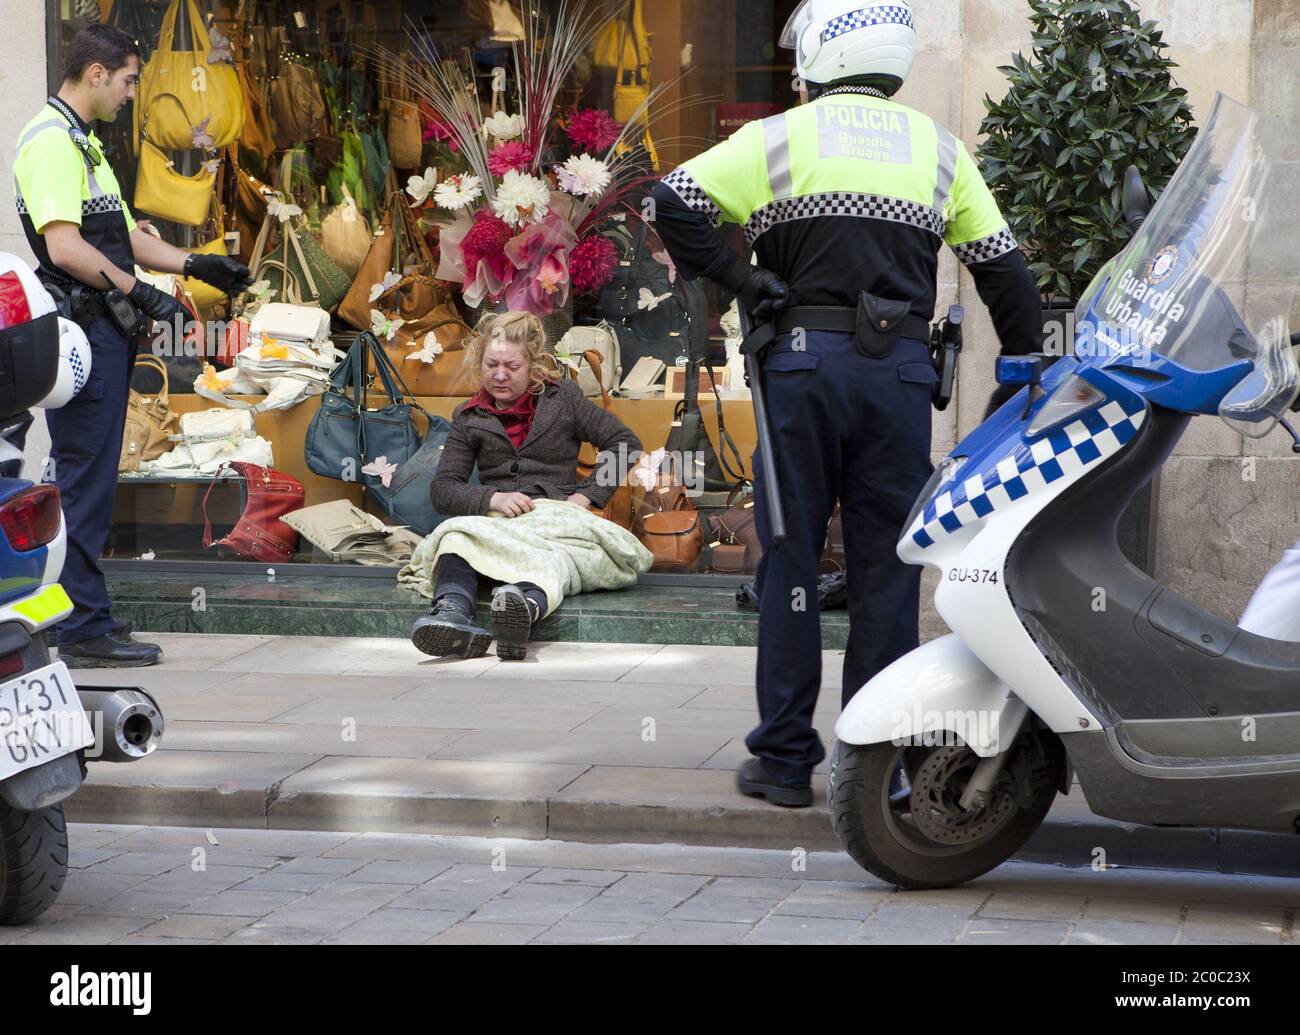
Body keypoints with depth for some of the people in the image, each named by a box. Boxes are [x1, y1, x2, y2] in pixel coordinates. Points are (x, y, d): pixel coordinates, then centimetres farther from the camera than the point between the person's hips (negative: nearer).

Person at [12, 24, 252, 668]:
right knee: (84, 478, -9)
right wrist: (135, 290, -18)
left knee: (86, 480, 13)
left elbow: (123, 236, 26)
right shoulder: (50, 141, -12)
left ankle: (84, 619, 18)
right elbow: (65, 246, -21)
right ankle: (83, 631, -7)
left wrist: (196, 266, 18)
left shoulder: (82, 143, 21)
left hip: (105, 331, 11)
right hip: (82, 330, -11)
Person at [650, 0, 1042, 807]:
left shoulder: (781, 138, 5)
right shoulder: (939, 150, 13)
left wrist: (741, 281, -1)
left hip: (806, 357, -2)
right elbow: (1002, 265, 13)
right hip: (903, 369, 2)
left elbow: (675, 202, -5)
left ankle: (786, 758, 6)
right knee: (887, 569, 5)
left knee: (791, 559, 5)